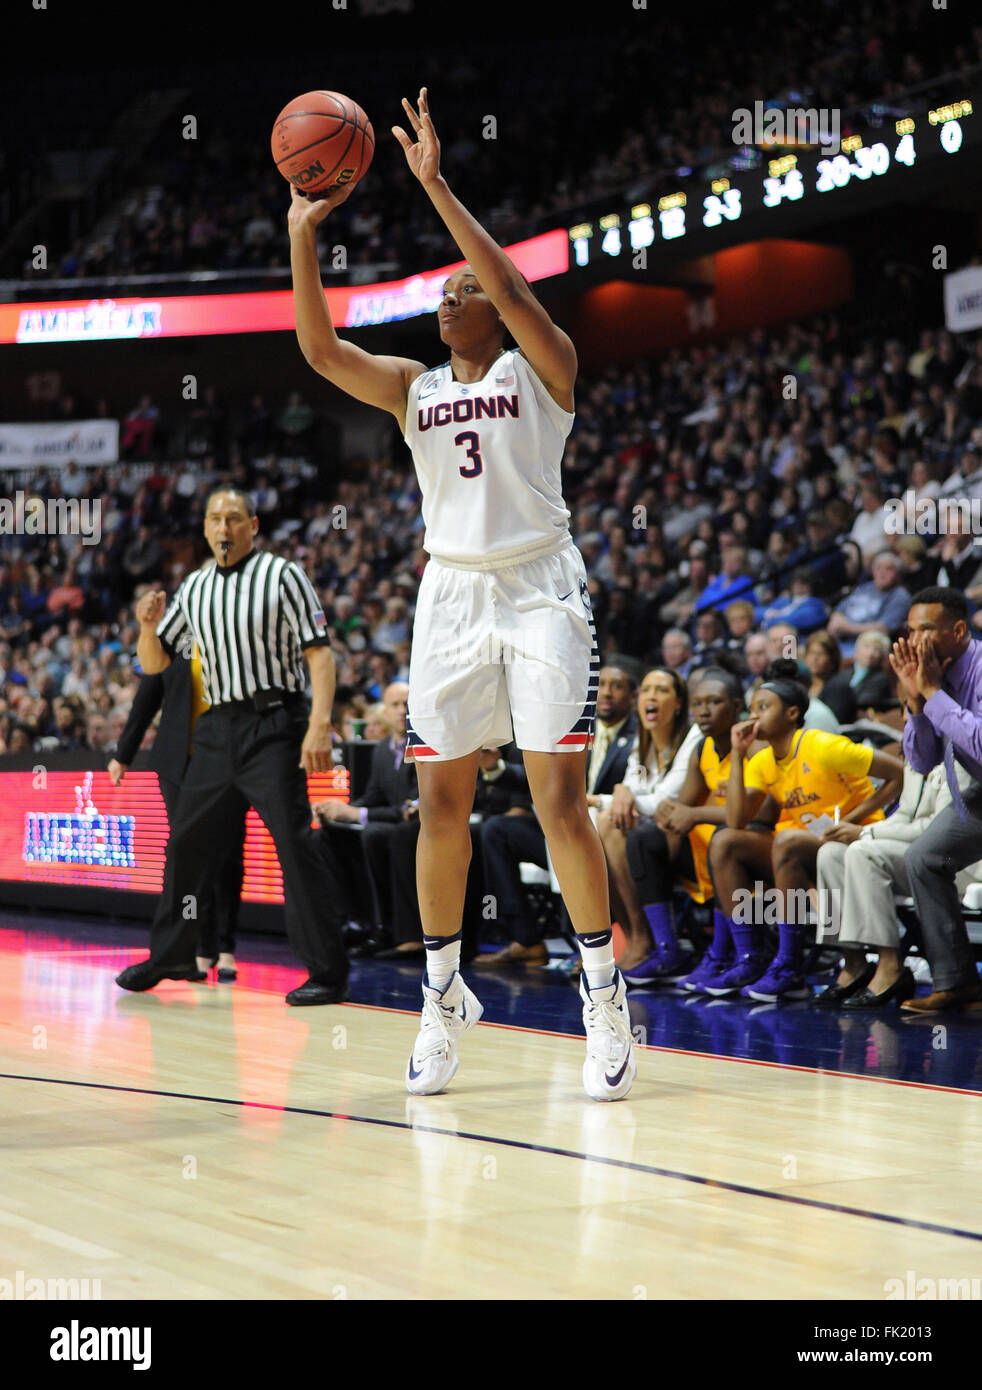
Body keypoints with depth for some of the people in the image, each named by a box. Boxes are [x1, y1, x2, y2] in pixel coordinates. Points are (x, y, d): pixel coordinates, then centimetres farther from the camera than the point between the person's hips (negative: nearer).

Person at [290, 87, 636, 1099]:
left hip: (538, 589, -4)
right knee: (441, 799, 4)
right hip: (451, 591, 4)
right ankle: (444, 995, 17)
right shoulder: (414, 389, 13)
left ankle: (605, 1001, -4)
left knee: (559, 795, -10)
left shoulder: (541, 369, 2)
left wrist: (435, 186, -20)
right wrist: (302, 237, -9)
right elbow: (320, 349, -1)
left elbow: (509, 284, -17)